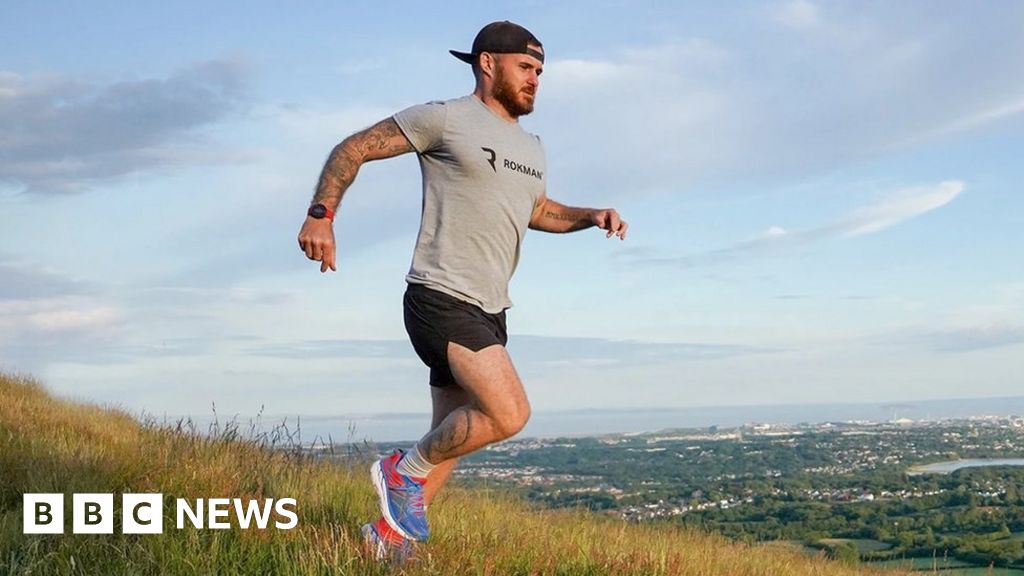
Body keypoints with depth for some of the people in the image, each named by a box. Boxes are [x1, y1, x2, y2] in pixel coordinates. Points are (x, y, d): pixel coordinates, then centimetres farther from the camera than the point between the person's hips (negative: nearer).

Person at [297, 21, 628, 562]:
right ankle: (407, 471, 0)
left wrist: (591, 215, 17)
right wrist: (321, 214, -17)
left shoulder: (531, 149, 19)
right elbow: (352, 149, -3)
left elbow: (539, 211, 35)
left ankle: (390, 534, 25)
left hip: (489, 312, 9)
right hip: (441, 299, -9)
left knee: (454, 434, 11)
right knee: (508, 415, -21)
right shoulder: (446, 119, -5)